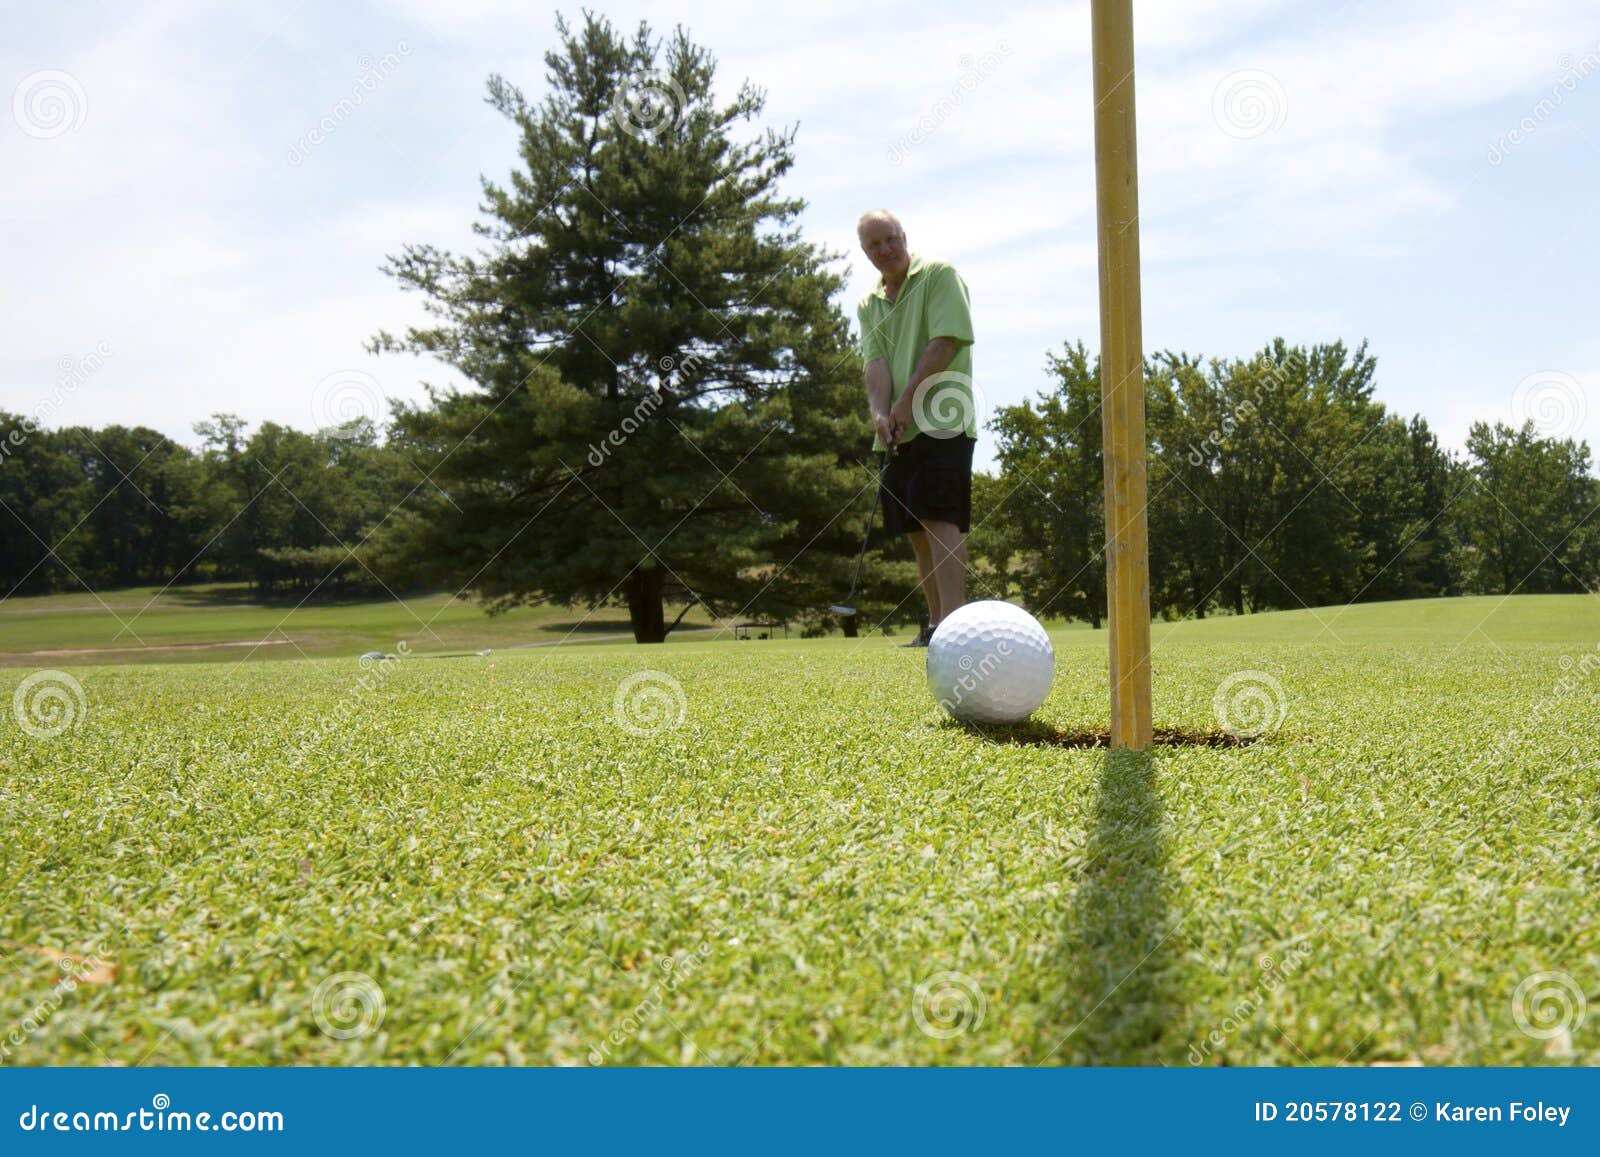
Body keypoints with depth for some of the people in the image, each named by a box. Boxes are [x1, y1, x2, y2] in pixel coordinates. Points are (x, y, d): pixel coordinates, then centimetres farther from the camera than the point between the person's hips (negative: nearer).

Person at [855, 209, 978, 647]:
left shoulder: (939, 275, 1)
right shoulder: (868, 305, 17)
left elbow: (945, 341, -10)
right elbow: (875, 362, 4)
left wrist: (907, 402, -14)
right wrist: (881, 413, -14)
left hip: (942, 420, -7)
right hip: (898, 430, 7)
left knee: (940, 521, -17)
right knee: (918, 531, 8)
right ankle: (935, 625, 15)